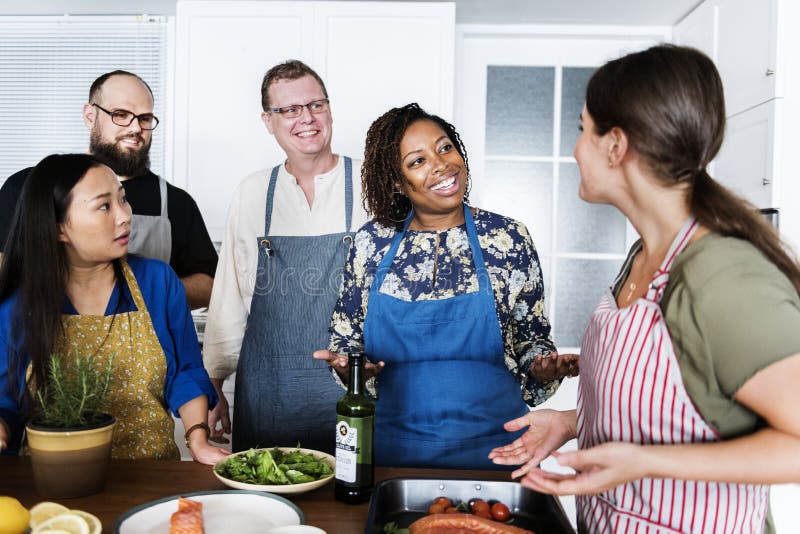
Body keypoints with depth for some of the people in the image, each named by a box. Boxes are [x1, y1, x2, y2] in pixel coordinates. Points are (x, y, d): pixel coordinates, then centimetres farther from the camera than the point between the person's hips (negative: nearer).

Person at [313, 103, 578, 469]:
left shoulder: (509, 239, -4)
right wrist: (344, 363, -12)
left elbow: (532, 336, 4)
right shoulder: (371, 242, -2)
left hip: (489, 441, 0)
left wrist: (542, 370, -16)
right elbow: (345, 333, 9)